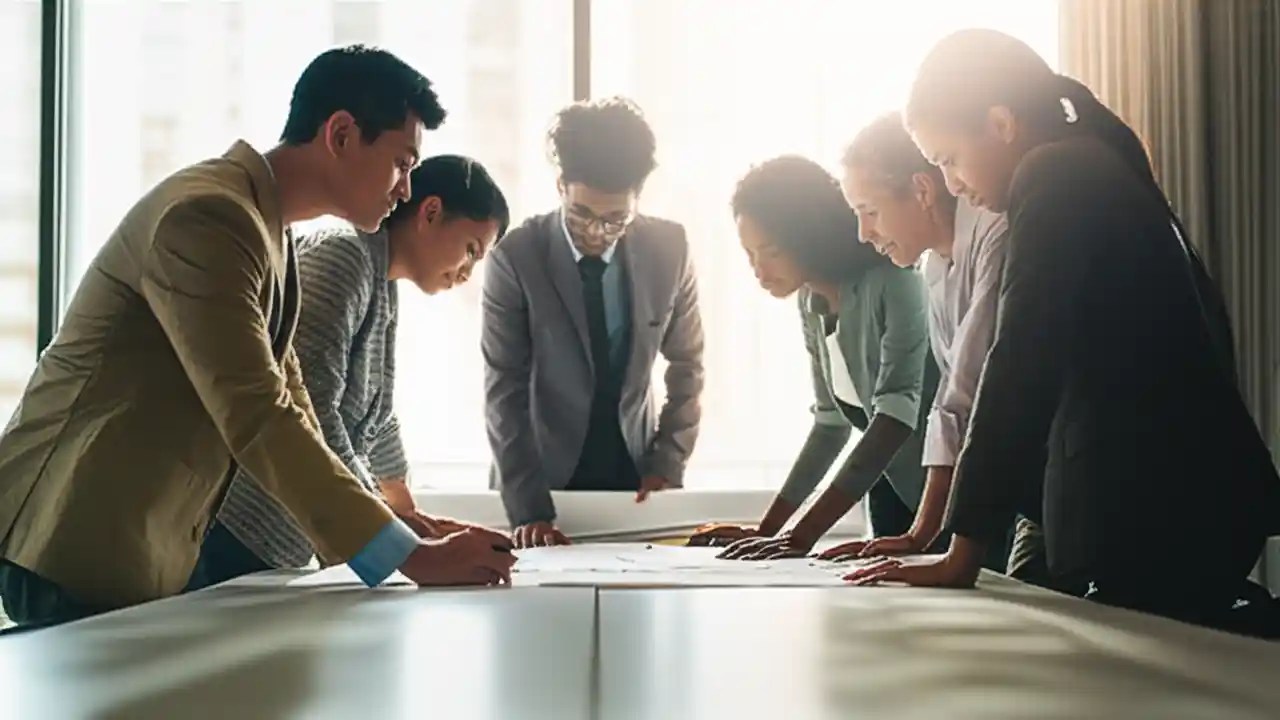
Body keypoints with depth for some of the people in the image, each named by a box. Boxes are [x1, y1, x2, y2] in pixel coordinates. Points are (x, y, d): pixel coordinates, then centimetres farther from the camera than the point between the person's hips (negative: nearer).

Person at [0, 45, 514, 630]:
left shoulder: (268, 231, 12)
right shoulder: (210, 216, -20)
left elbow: (288, 409, 13)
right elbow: (256, 420, -27)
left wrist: (409, 535, 6)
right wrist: (412, 556, -26)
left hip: (139, 554, 9)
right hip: (79, 550, -9)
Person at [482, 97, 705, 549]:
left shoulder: (668, 249, -8)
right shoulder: (516, 258, -16)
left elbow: (686, 363, 4)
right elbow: (505, 389, -16)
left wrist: (669, 463, -4)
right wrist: (529, 510, -23)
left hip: (635, 476, 2)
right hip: (548, 474, -2)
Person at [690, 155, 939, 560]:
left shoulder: (890, 281, -21)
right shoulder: (811, 301, 2)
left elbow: (898, 410, -30)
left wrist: (802, 536, -36)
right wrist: (767, 529, 2)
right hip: (892, 489, 7)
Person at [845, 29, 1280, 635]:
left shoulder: (1056, 176, -9)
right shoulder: (1099, 169, 20)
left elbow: (1022, 372, -15)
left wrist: (963, 554, -11)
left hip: (1157, 513, -9)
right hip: (1187, 502, 9)